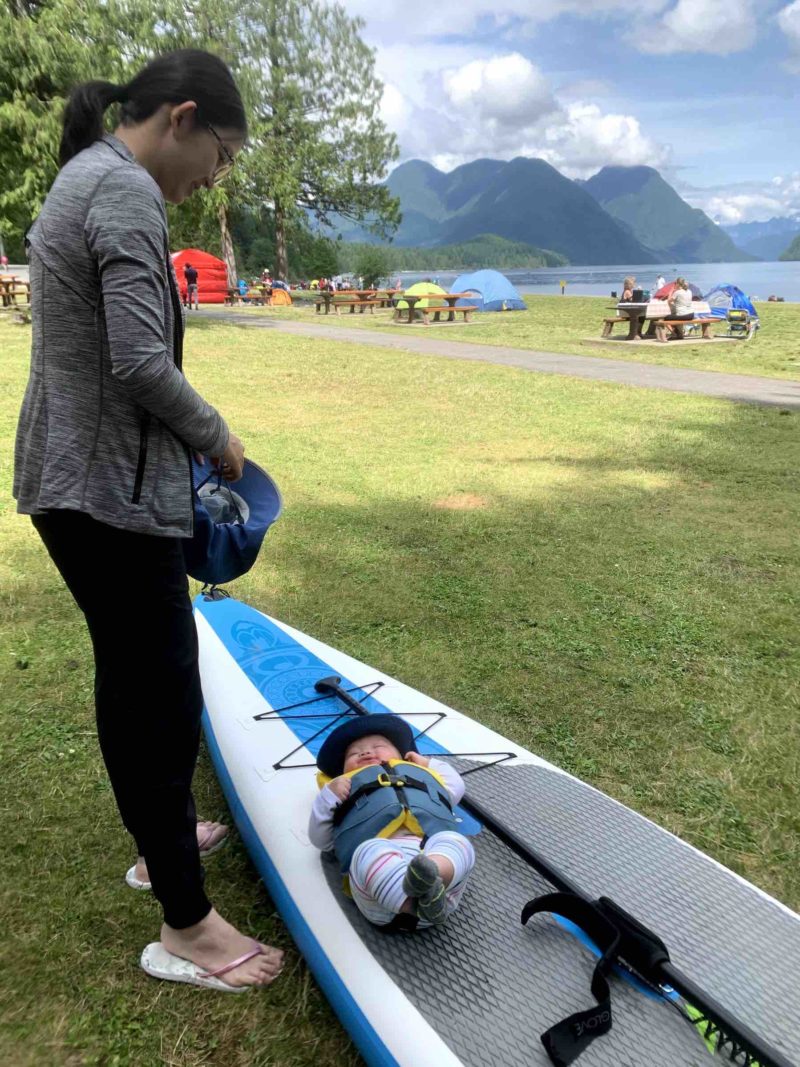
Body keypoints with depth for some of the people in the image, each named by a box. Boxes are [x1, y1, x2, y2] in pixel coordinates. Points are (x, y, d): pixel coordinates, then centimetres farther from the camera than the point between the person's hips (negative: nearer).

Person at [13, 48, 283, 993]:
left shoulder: (84, 176, 18)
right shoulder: (127, 193, -14)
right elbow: (141, 367, -24)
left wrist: (193, 439, 13)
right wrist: (217, 438, -7)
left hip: (69, 478, 11)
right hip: (112, 491, -10)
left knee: (130, 676, 21)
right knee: (163, 696, -1)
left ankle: (160, 838, 41)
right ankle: (185, 926, 15)